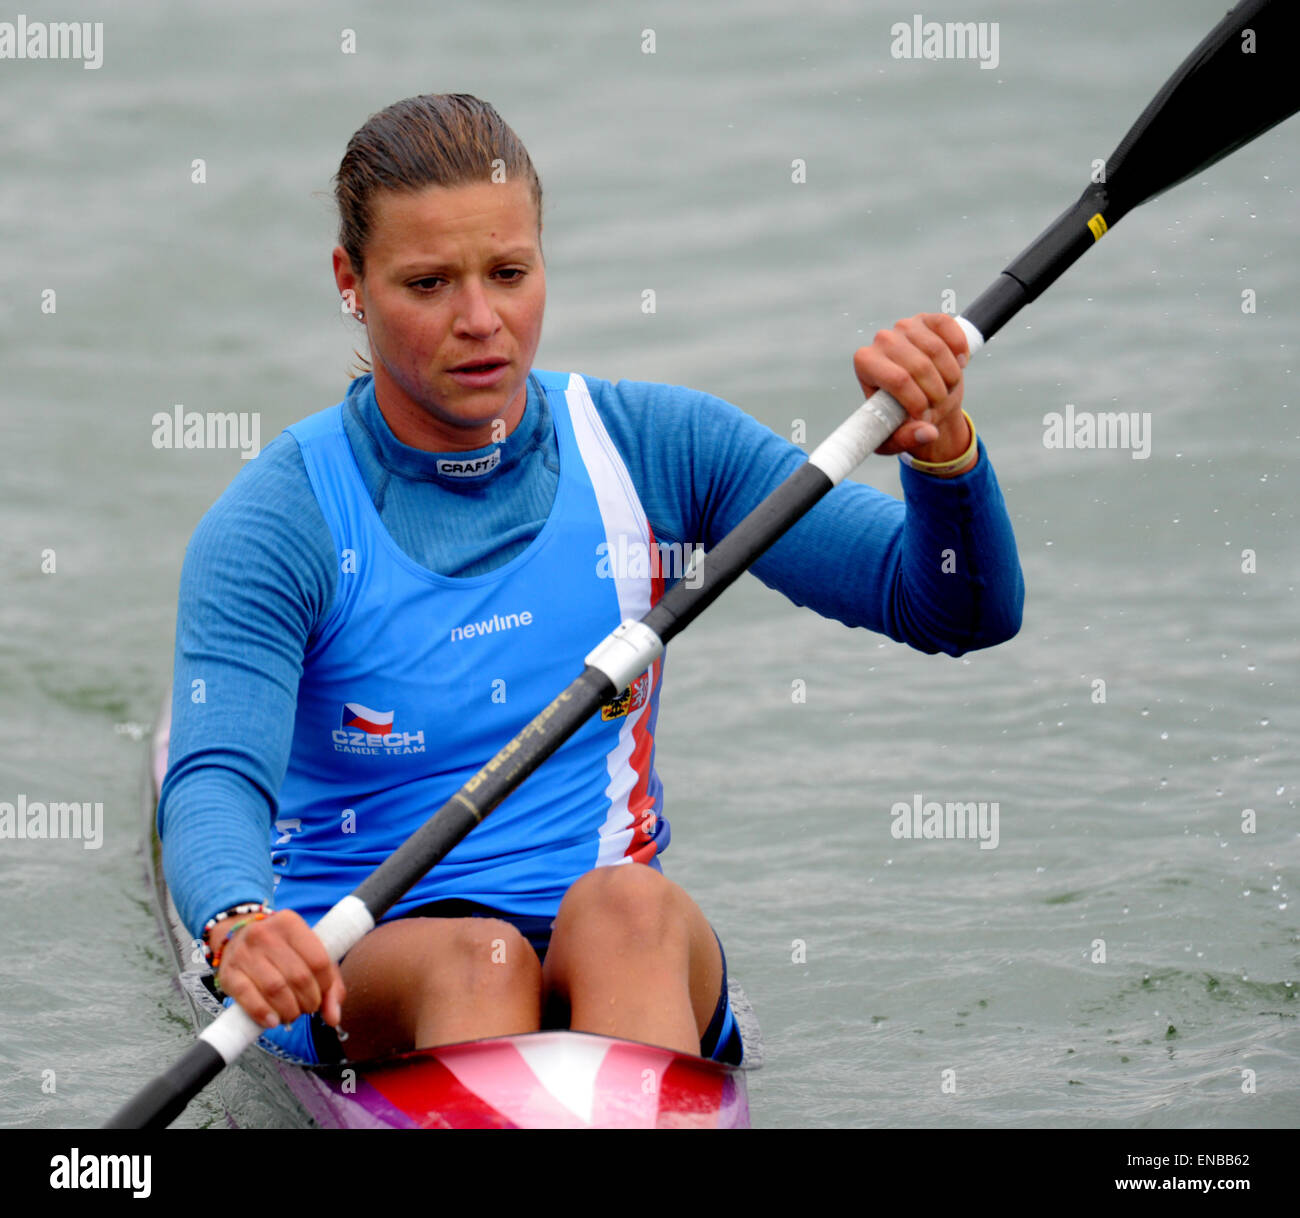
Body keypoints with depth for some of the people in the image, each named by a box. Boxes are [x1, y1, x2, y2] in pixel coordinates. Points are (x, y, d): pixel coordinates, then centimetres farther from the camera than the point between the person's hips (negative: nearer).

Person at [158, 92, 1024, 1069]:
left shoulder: (650, 447, 4)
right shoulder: (277, 521, -5)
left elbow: (965, 610, 2)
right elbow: (214, 778, -20)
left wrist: (940, 447, -20)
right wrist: (237, 925, -44)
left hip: (626, 961, 1)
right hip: (357, 975, -1)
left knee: (628, 909, -34)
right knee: (477, 957, -35)